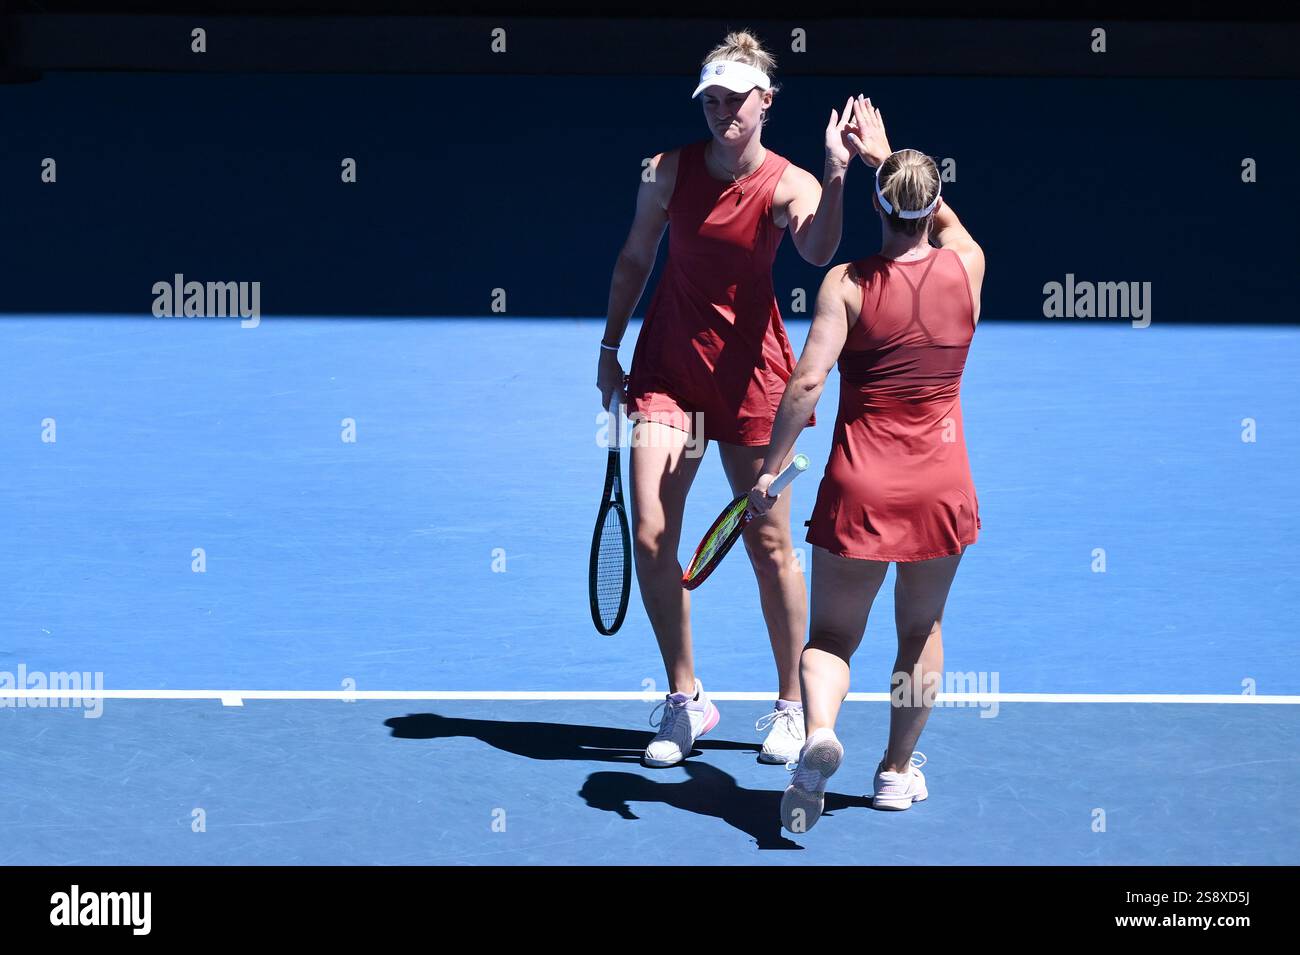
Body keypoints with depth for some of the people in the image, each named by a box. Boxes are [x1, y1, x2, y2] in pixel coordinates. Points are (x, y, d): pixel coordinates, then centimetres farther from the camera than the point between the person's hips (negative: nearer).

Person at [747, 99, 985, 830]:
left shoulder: (848, 283, -9)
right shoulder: (967, 267, -2)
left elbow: (808, 380, -15)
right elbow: (943, 216, 21)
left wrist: (772, 465, -8)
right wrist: (887, 155, 29)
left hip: (860, 487, -2)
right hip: (942, 483, 2)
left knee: (832, 635, 7)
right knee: (922, 628, 22)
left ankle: (819, 732, -22)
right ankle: (900, 770, 29)